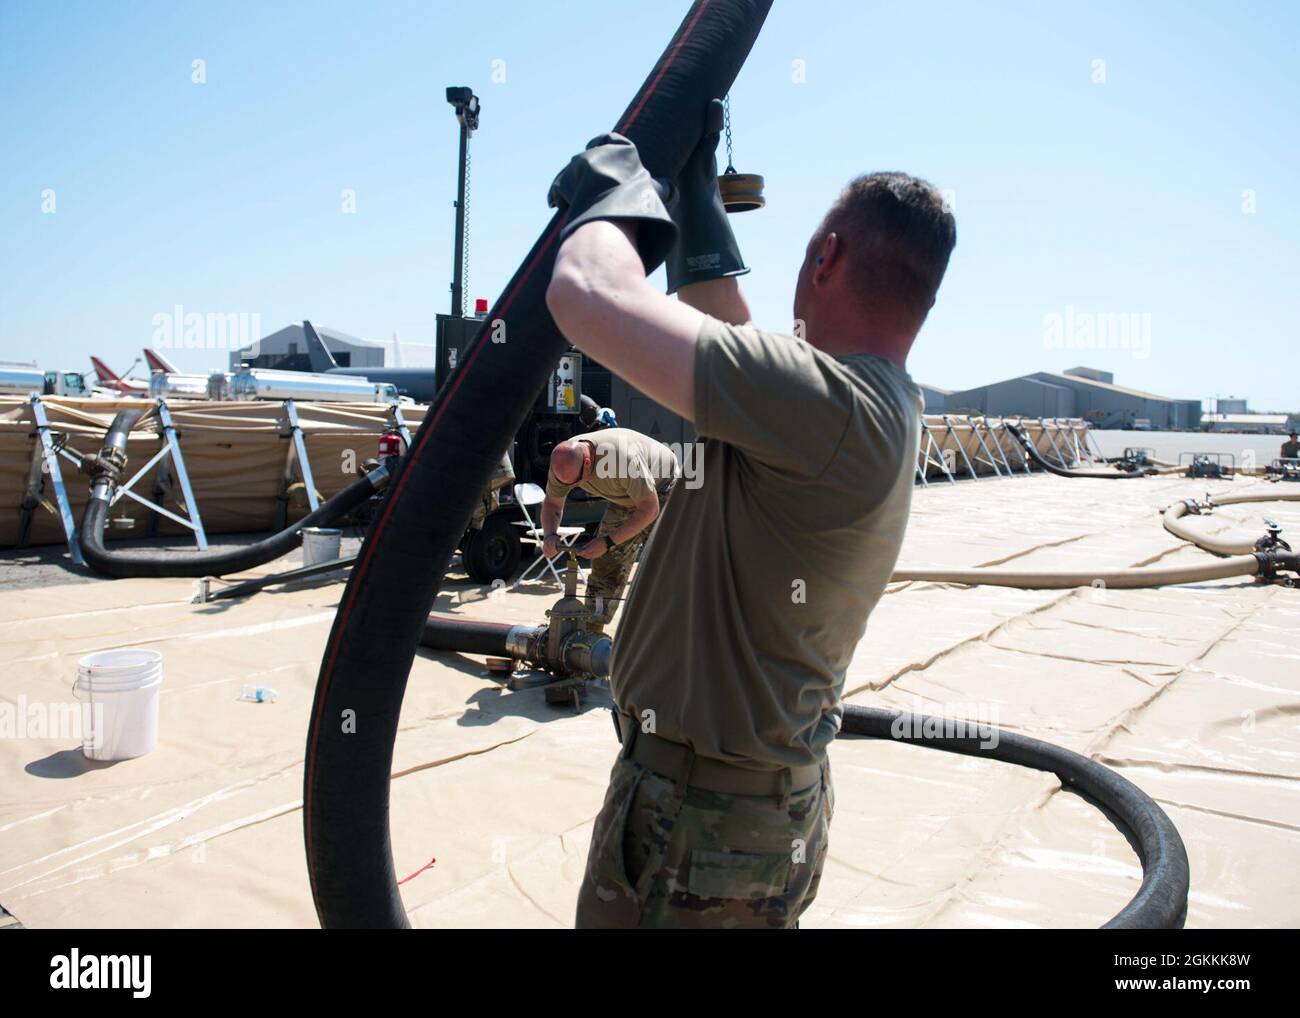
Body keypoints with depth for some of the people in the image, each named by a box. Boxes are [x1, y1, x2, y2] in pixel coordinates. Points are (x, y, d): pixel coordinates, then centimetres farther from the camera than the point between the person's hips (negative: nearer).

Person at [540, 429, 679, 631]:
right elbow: (552, 503, -4)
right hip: (624, 499, 6)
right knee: (606, 561, -2)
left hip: (662, 490, -6)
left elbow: (650, 510, -33)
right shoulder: (564, 461, -21)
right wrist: (549, 534, -25)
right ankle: (593, 629, 4)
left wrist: (607, 542, -35)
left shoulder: (624, 457, -41)